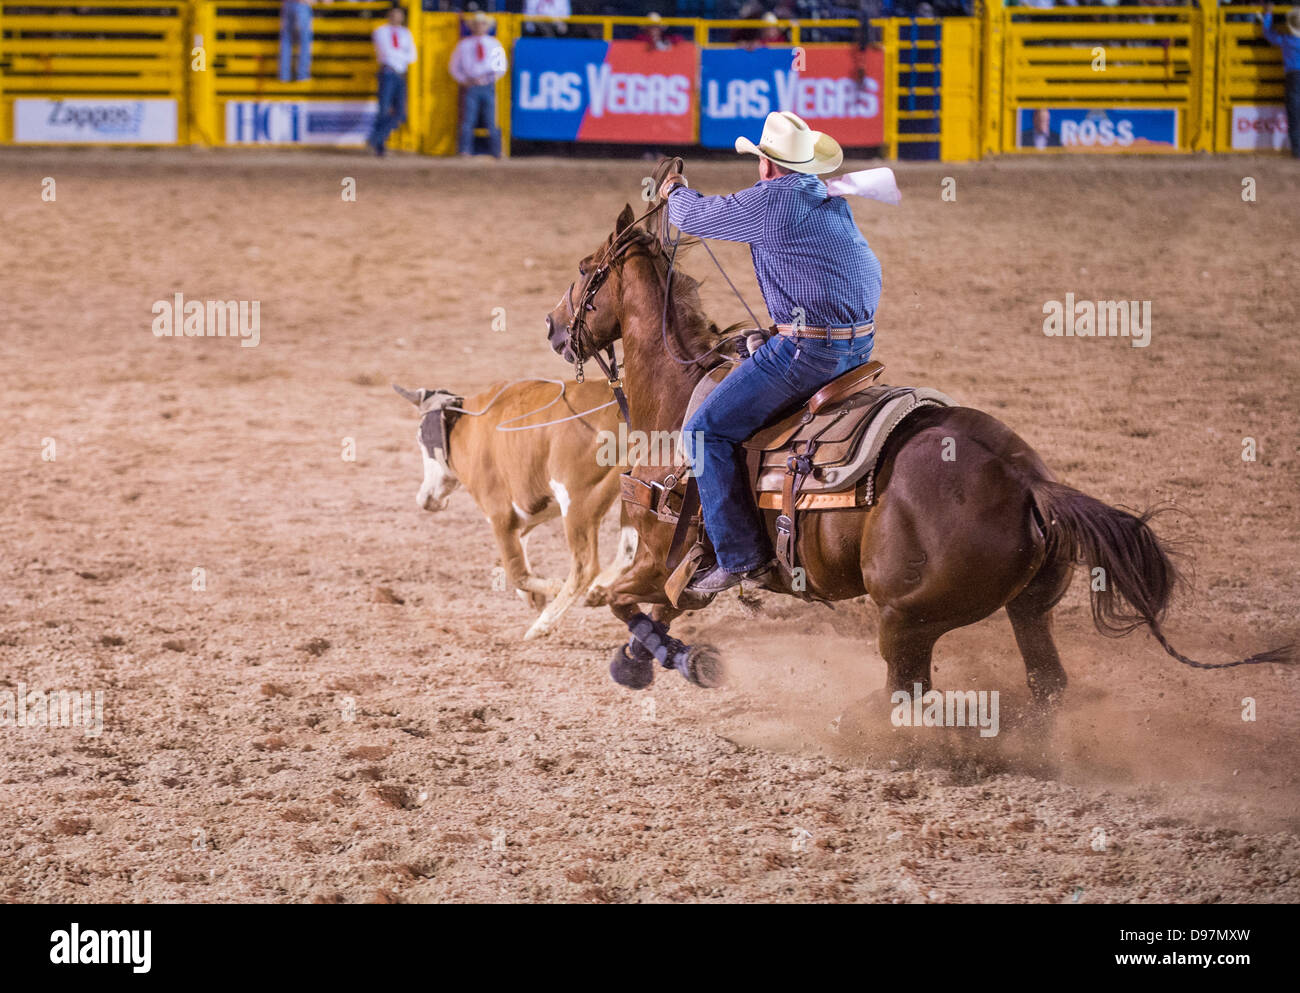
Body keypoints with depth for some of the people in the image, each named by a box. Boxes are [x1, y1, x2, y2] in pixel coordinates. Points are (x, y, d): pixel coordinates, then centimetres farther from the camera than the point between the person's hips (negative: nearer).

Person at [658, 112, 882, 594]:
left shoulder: (772, 200, -13)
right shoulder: (834, 203, 14)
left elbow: (695, 217, -1)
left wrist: (675, 191, 21)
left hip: (808, 349, -10)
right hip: (859, 345, 10)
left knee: (709, 429, -4)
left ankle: (739, 554, -8)